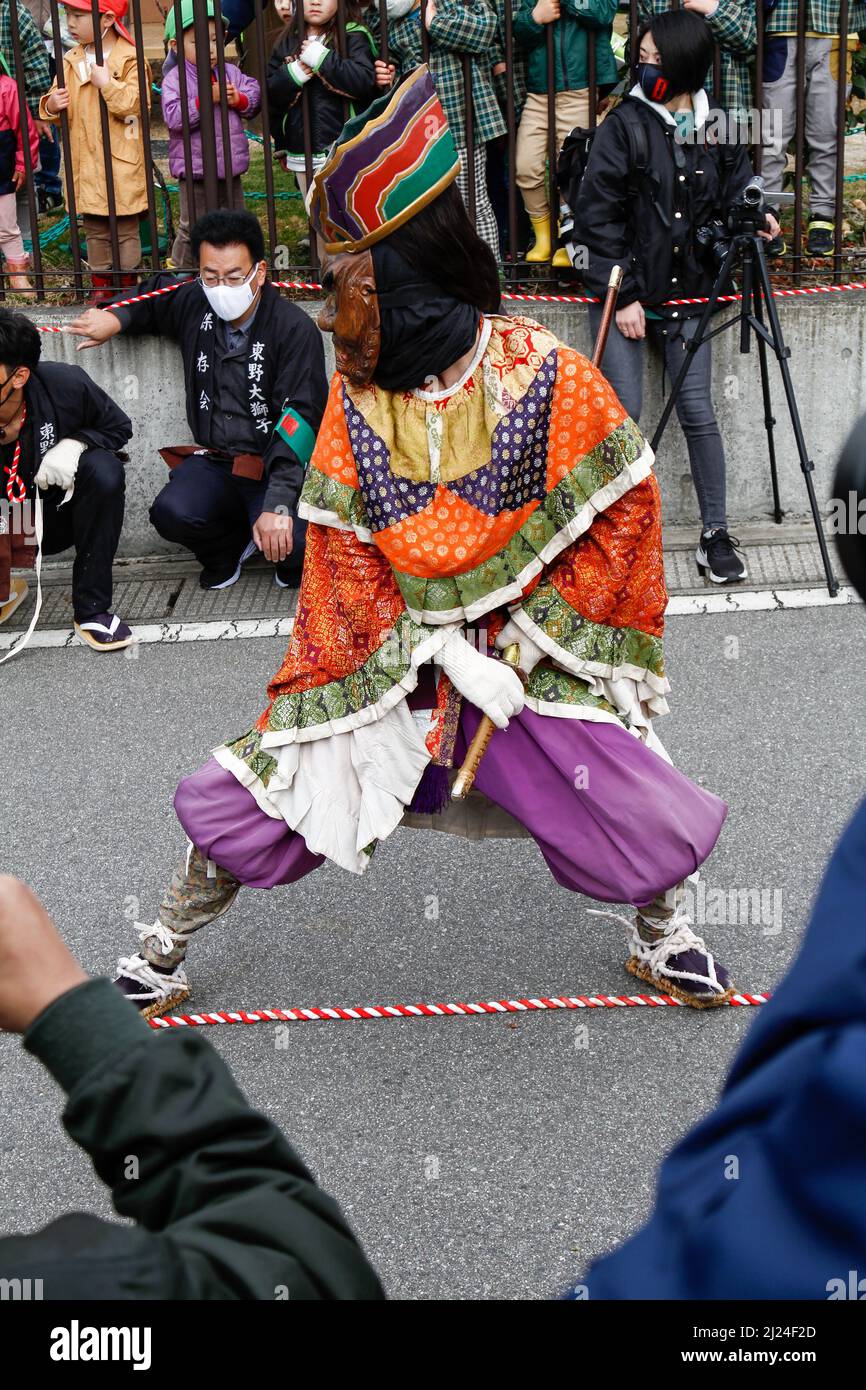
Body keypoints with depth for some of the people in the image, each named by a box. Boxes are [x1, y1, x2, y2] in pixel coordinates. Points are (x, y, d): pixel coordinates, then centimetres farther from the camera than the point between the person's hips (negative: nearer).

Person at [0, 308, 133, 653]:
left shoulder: (66, 385, -22)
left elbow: (119, 428, -4)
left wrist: (74, 443, -22)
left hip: (60, 515, 1)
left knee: (103, 471, -29)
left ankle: (91, 609, -20)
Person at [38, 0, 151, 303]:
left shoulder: (130, 59, -9)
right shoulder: (71, 61, 9)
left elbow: (134, 105, -18)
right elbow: (61, 107, 14)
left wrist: (107, 84, -27)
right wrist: (51, 106, -8)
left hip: (122, 164, -5)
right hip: (86, 164, 6)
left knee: (126, 230, 4)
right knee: (95, 231, 13)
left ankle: (129, 286, 15)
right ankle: (101, 286, 22)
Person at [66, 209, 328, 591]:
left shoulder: (295, 329, -14)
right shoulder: (192, 305, 4)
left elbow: (300, 418, -22)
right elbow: (156, 291, 30)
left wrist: (278, 504, -32)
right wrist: (116, 319, 8)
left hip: (275, 467, -4)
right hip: (214, 460, 5)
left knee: (290, 545, -32)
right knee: (171, 513, -27)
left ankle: (292, 560, 10)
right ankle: (231, 543, 9)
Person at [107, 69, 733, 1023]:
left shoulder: (548, 381, -16)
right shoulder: (353, 403, -9)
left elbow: (621, 514, -7)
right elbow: (347, 553, -7)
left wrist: (531, 633, -11)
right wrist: (445, 654, -17)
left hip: (530, 642, -1)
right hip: (389, 649, 1)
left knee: (629, 802, -5)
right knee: (252, 804, -2)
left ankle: (662, 938, 27)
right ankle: (159, 961, 20)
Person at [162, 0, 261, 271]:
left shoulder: (231, 73, 5)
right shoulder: (174, 79, -11)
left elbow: (255, 98, 7)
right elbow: (174, 118, -22)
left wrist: (238, 99, -14)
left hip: (231, 168, 5)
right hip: (194, 171, -5)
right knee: (192, 230, 3)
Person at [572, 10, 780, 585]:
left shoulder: (719, 129, 4)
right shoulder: (626, 123, -5)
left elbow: (735, 198, 14)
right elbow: (596, 214, -7)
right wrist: (621, 295, -10)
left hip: (687, 294, 2)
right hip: (625, 292, -2)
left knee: (699, 412, -1)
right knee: (624, 412, -5)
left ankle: (716, 533, 9)